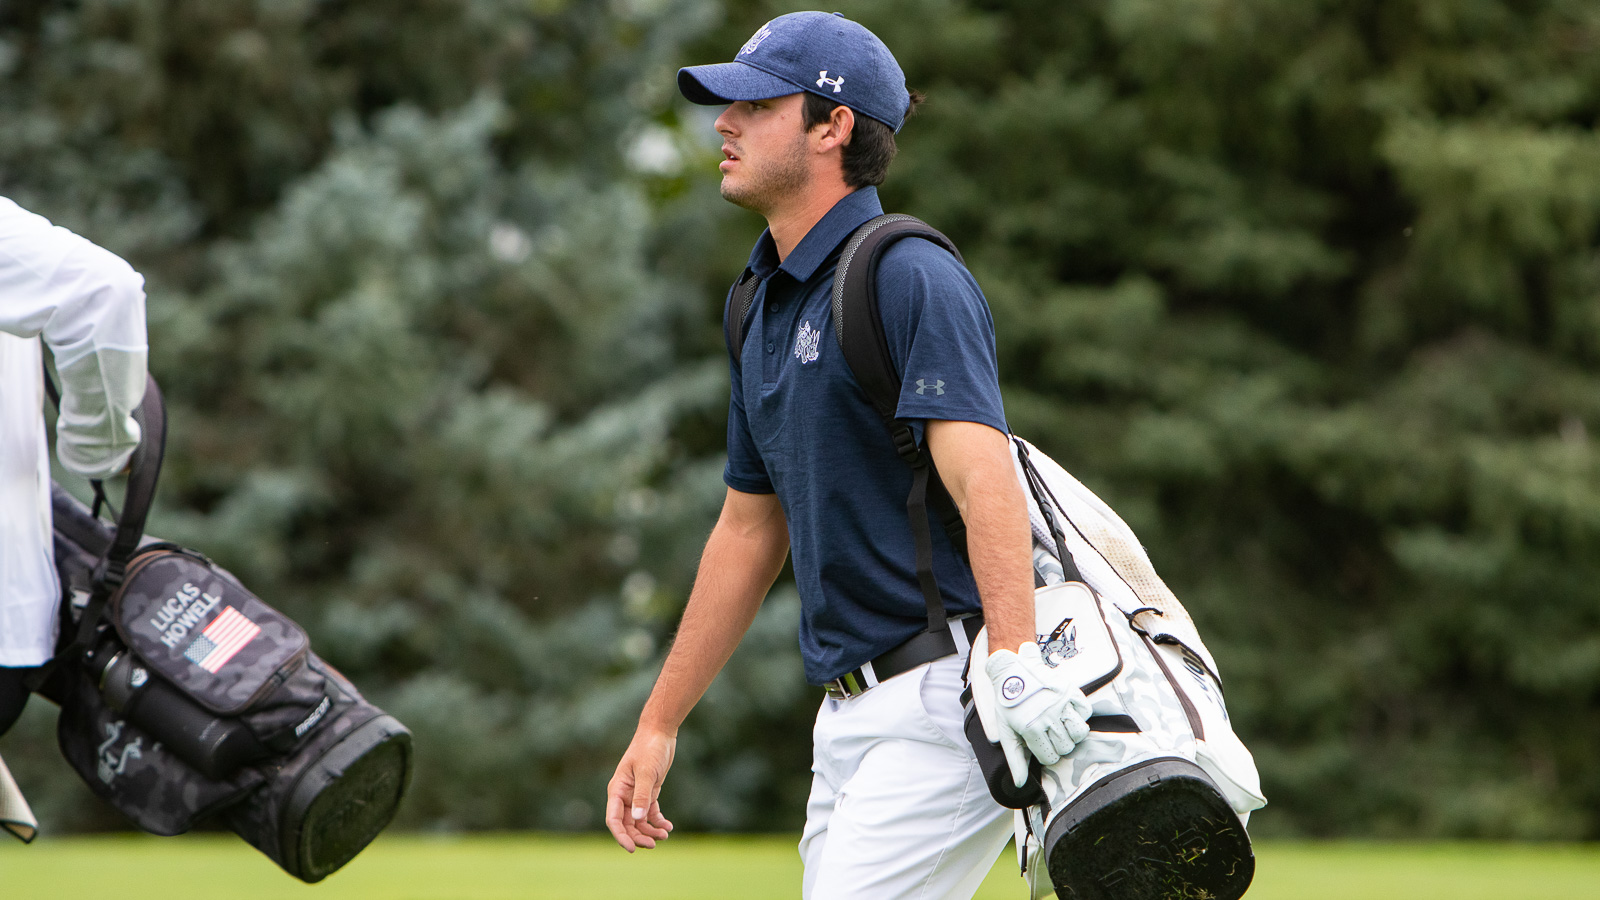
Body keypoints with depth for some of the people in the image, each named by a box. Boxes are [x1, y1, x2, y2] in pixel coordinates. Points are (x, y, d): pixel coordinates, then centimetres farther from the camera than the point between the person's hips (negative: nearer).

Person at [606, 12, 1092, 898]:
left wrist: (1015, 659, -40)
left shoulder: (909, 277, -12)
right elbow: (749, 530, 23)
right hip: (847, 716, 9)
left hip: (949, 698, -9)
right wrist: (657, 725, 23)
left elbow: (982, 475, -26)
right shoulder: (765, 307, 16)